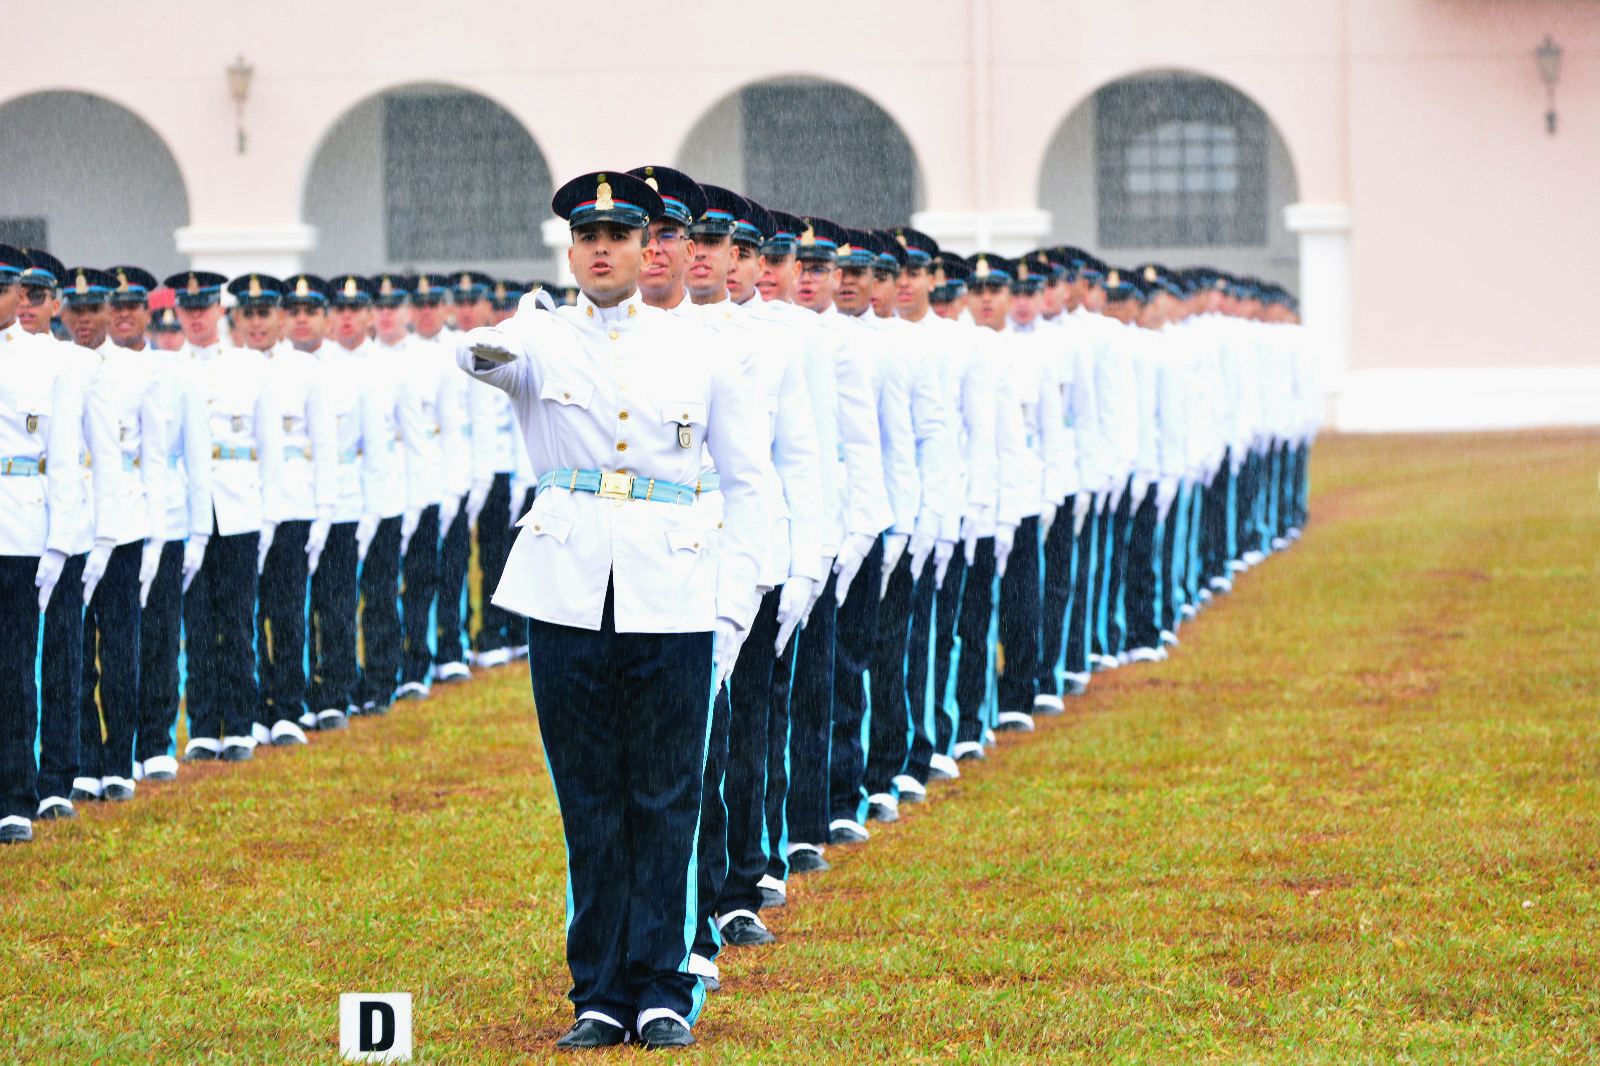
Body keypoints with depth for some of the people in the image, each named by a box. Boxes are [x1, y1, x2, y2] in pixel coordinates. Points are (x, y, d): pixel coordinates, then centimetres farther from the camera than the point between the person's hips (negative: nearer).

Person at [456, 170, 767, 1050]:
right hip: (567, 595, 0)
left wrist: (733, 608, 2)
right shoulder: (543, 341, 5)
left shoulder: (698, 353, 8)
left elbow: (744, 481, 10)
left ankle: (663, 994, 6)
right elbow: (485, 355, -19)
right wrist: (485, 349, -45)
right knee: (589, 803, 4)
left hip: (671, 601, 0)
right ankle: (600, 997, 10)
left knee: (666, 801, -1)